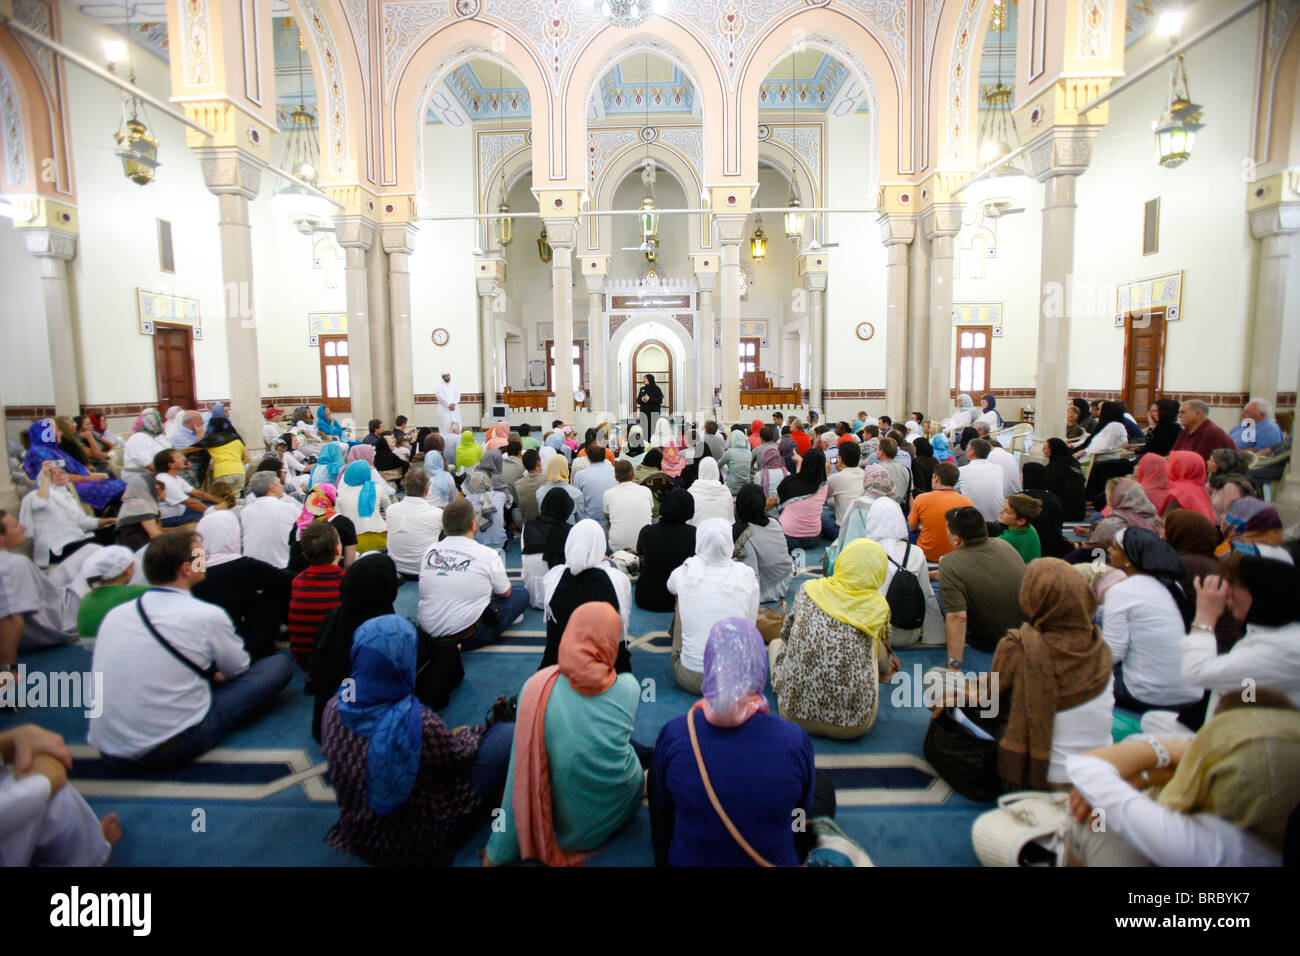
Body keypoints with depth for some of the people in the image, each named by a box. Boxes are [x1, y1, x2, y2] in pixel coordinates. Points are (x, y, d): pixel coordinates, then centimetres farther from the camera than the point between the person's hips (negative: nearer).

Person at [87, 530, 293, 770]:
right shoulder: (208, 616, -19)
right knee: (280, 664, -1)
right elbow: (238, 669, -1)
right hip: (170, 753, -2)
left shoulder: (115, 614, -3)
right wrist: (214, 674, 23)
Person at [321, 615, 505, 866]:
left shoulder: (334, 708, -17)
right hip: (421, 848, -6)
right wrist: (470, 734, 9)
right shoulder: (421, 724, -35)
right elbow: (458, 757, -15)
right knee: (507, 735, 0)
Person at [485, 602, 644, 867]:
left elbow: (521, 776, -14)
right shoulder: (628, 688, -18)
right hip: (619, 813, 3)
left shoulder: (537, 687, -21)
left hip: (565, 828, -2)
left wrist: (498, 852, -1)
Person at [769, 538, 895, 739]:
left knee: (776, 643, 26)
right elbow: (883, 661, 11)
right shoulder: (878, 606, -2)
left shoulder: (808, 589, 1)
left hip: (796, 716, 1)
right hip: (853, 727, 0)